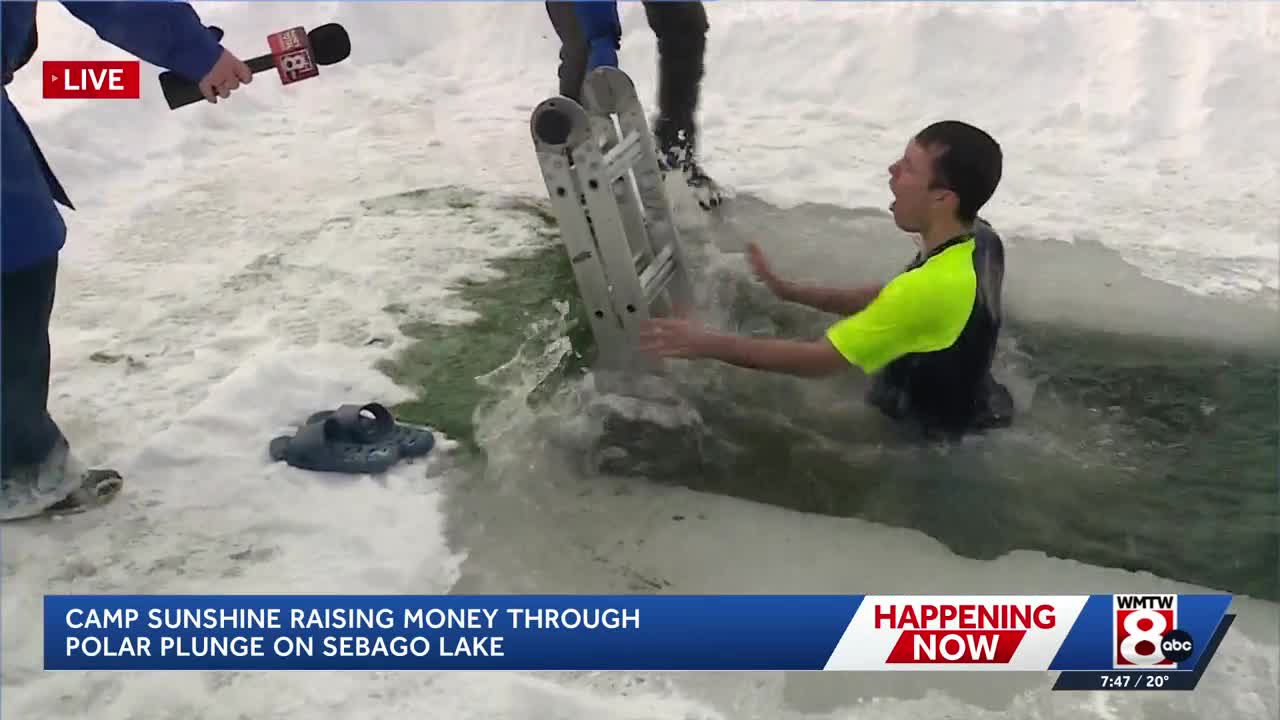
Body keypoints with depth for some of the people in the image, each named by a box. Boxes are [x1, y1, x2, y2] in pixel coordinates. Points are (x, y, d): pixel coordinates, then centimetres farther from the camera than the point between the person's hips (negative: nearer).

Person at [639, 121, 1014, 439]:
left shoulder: (933, 286, -37)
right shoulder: (980, 239, -9)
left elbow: (819, 360, -32)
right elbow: (886, 302, 3)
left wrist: (708, 344, -27)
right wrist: (789, 291, -2)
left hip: (933, 435, -8)